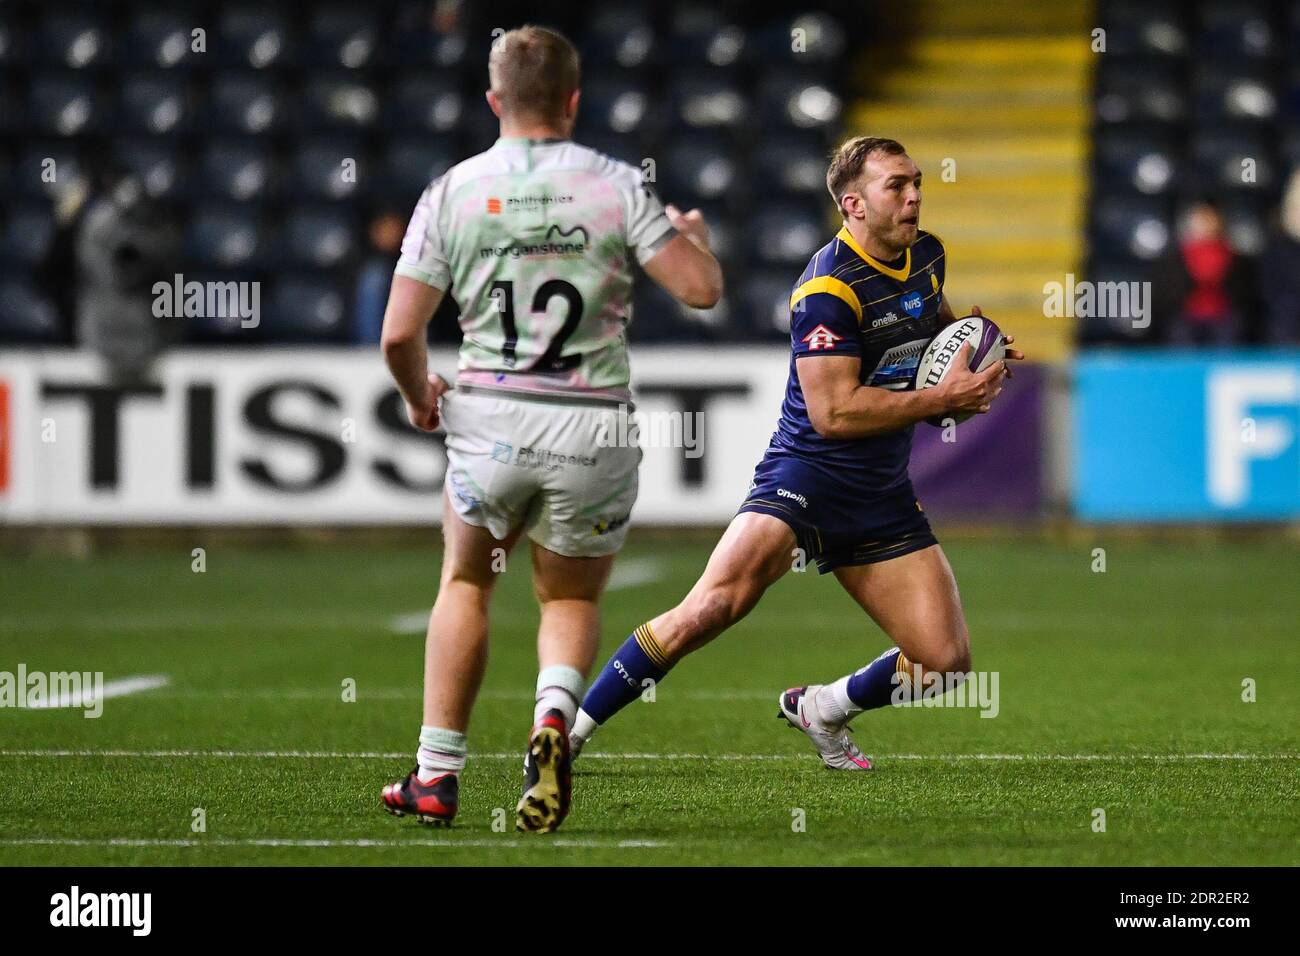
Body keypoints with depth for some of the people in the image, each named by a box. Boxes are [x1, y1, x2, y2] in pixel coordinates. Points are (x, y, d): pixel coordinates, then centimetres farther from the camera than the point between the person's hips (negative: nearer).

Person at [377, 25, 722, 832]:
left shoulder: (452, 191, 1)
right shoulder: (615, 185, -3)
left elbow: (399, 335, -1)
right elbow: (701, 288, -6)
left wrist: (421, 396, 19)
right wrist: (697, 236, 16)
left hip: (489, 419, 0)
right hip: (593, 425, 0)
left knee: (466, 583, 23)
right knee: (572, 602, 18)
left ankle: (437, 776, 19)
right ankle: (555, 712, -15)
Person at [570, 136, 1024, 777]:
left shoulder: (927, 255, 8)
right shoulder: (829, 287, -17)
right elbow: (834, 411, -22)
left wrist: (978, 344, 12)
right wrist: (943, 398, -19)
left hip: (884, 496, 7)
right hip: (807, 476, -7)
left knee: (946, 663, -2)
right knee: (716, 605, -28)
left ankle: (821, 709, 25)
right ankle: (571, 728, -16)